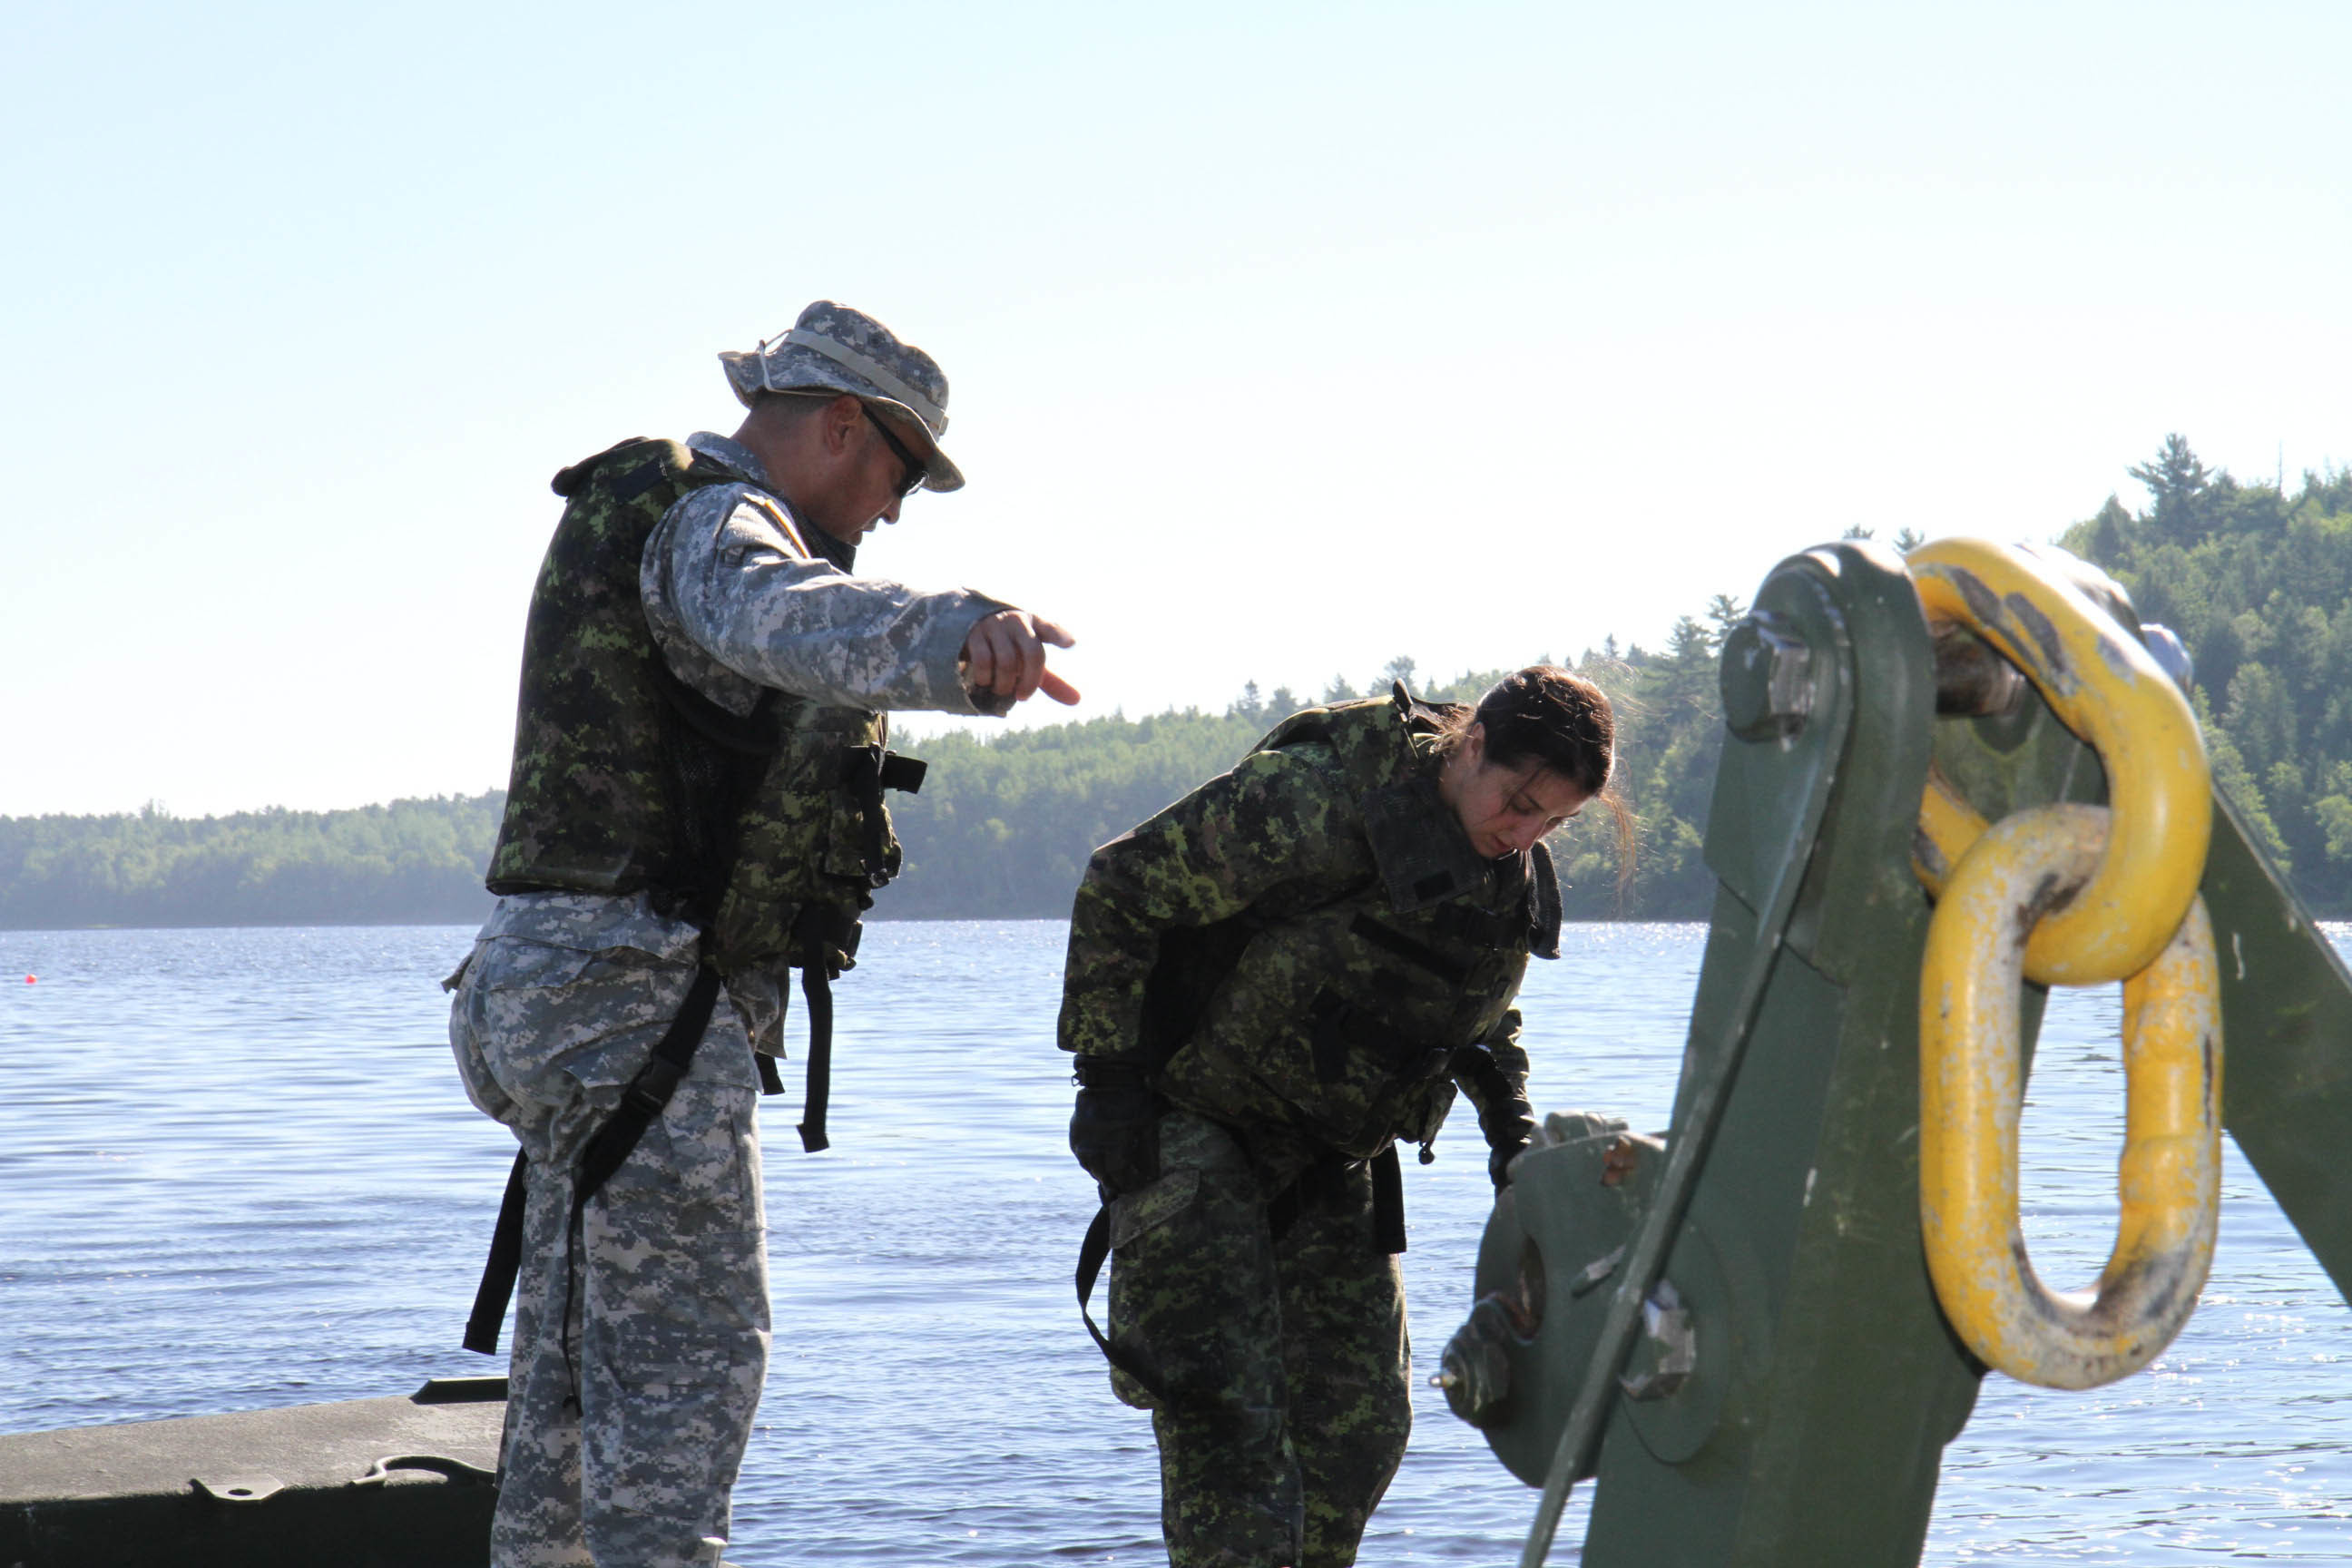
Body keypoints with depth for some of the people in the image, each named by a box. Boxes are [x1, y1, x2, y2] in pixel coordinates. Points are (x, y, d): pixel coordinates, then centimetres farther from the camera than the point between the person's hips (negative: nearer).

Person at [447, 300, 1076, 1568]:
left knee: (581, 1359, 16)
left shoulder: (647, 519, 21)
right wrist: (958, 640, -59)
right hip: (636, 1001, -11)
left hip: (570, 990, 11)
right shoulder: (710, 523, -14)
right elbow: (790, 617, -40)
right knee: (689, 1353, -12)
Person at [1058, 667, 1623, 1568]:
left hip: (1330, 1155, 7)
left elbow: (1482, 1010, 19)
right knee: (1225, 1412, -14)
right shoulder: (1308, 802, -25)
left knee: (1364, 1420, 6)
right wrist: (1107, 1073, -18)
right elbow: (1121, 886, -18)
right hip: (1194, 1129, -7)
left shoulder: (1518, 879, -1)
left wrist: (1511, 1124, 0)